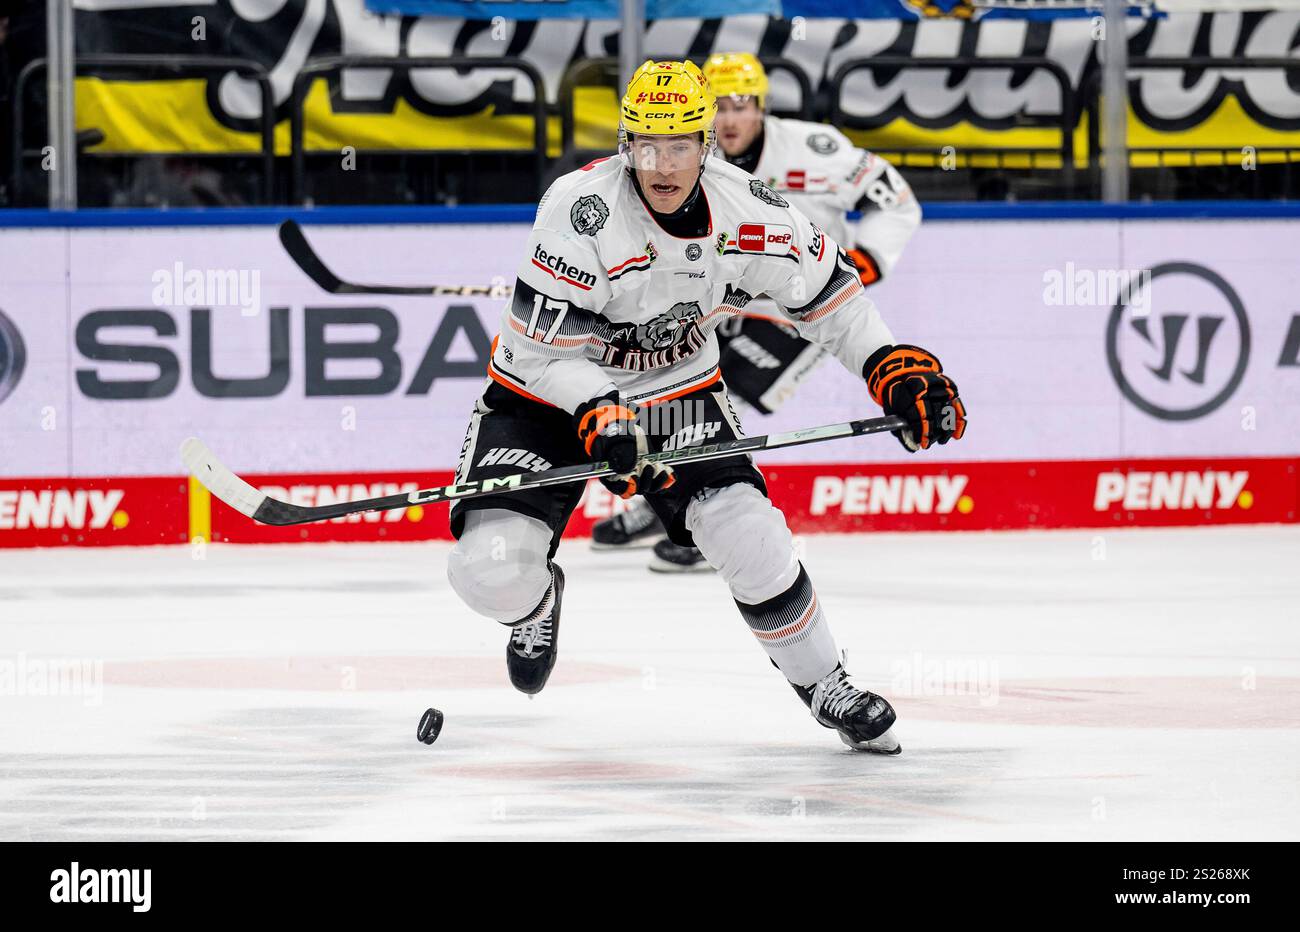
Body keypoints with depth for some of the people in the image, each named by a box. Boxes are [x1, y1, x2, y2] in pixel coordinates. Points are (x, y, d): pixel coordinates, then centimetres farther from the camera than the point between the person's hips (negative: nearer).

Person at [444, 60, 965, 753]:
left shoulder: (748, 213, -16)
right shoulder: (580, 209, -29)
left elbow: (826, 293, 1)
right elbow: (544, 346, -25)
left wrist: (893, 366, -9)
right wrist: (601, 418, -37)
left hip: (676, 391, 3)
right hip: (550, 393, -3)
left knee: (748, 534, -18)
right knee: (490, 569, -19)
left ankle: (823, 684, 5)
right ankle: (537, 602, 21)